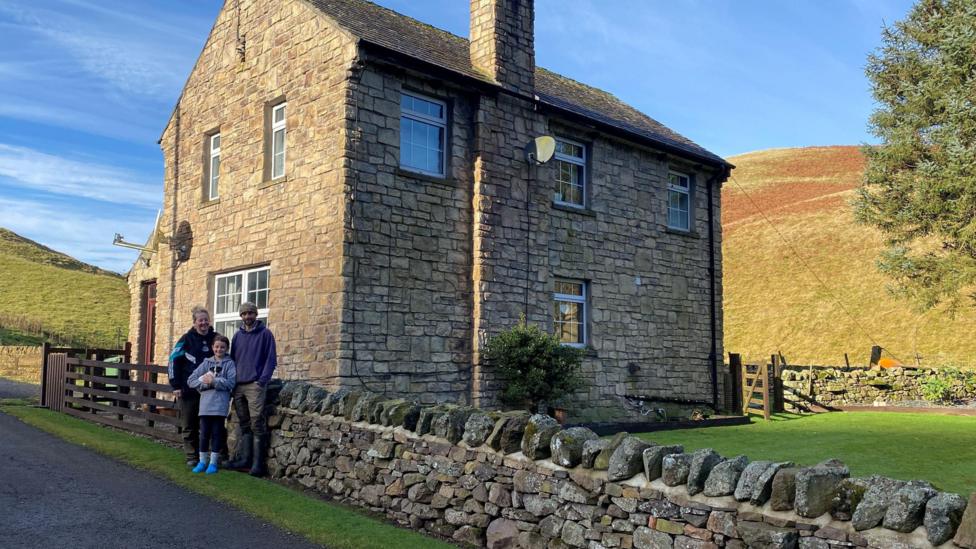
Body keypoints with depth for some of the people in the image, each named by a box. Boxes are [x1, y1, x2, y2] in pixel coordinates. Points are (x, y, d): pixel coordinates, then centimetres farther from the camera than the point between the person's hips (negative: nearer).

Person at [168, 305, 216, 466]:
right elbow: (173, 360, -2)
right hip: (188, 390, -2)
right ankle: (191, 456, 12)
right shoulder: (187, 339, -1)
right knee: (189, 425, 4)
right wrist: (176, 386, -6)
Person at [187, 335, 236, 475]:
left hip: (220, 404, -2)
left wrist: (214, 381, -14)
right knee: (204, 433, 5)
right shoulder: (206, 363, 12)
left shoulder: (229, 364, 4)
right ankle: (202, 461, 16)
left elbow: (230, 383, -9)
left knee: (216, 433, 3)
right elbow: (191, 380, 6)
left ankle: (213, 462, 10)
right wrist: (204, 383, -9)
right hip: (206, 404, 2)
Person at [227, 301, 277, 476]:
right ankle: (244, 458, 16)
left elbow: (271, 359, -4)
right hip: (238, 386, 6)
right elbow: (233, 359, 19)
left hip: (255, 385, -5)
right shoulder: (237, 336, 16)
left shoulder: (265, 334, 0)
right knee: (244, 424, 10)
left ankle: (258, 463, -7)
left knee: (257, 424, -8)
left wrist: (262, 380, -13)